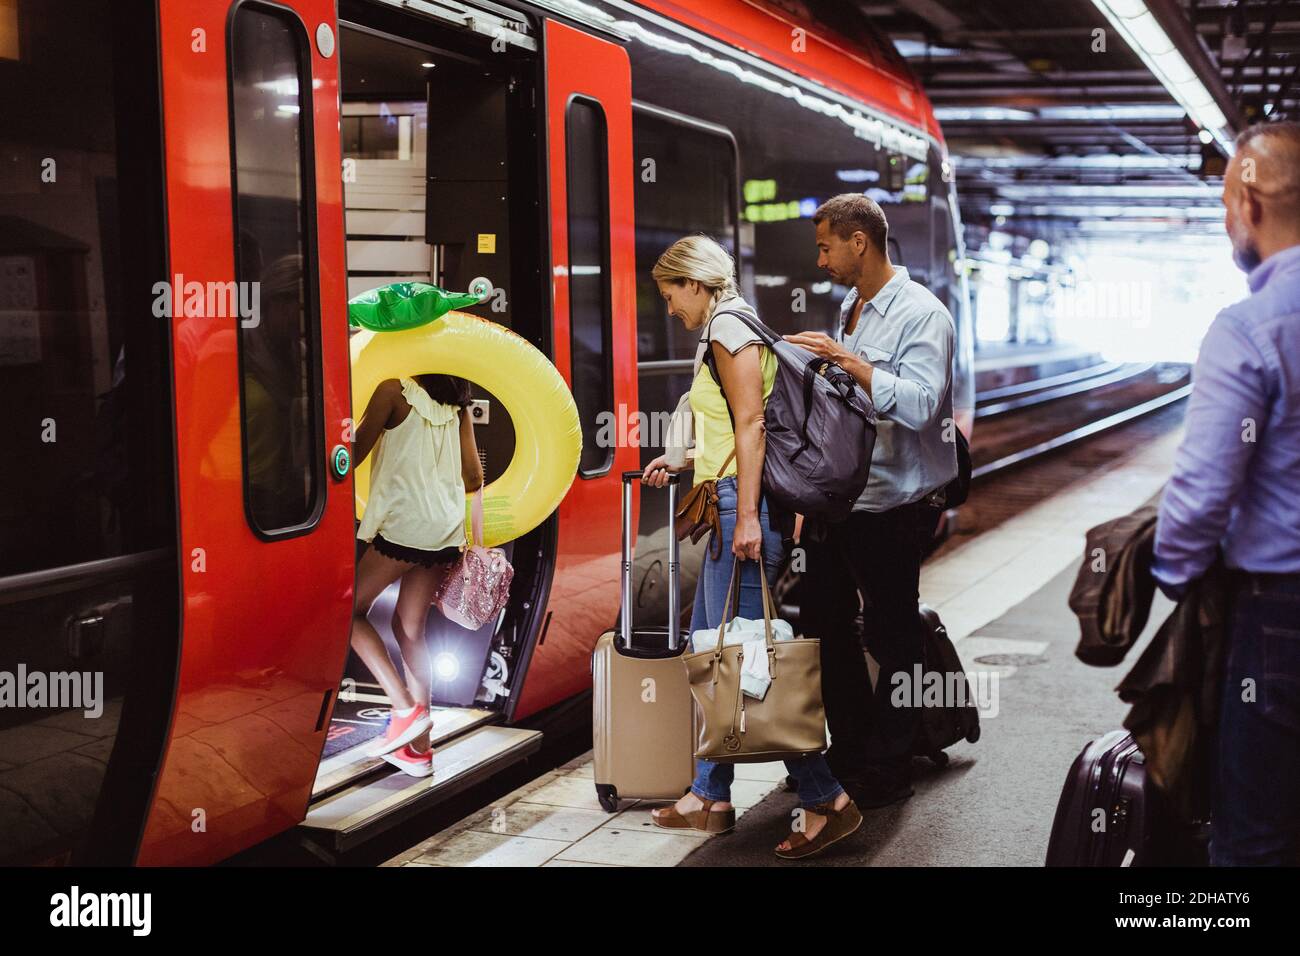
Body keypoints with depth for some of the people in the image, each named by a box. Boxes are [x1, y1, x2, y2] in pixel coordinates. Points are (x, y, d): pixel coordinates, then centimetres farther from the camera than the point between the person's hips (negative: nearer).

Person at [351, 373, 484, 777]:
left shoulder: (394, 390, -3)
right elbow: (474, 477, 14)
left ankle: (406, 707, -7)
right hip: (446, 529, 6)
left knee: (350, 611, 7)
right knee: (409, 628, 12)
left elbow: (355, 452, -2)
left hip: (404, 525, -6)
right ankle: (419, 745, 11)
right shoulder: (457, 408, 13)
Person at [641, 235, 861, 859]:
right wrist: (684, 463, 30)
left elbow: (751, 425, -17)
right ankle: (710, 797, 19)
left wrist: (747, 516, -23)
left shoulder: (729, 329, -9)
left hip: (744, 504, -11)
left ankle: (826, 801, -8)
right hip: (736, 506, 11)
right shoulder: (727, 331, 21)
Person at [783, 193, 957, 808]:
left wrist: (847, 361, -27)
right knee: (825, 628, 14)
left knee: (892, 639, 2)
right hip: (840, 500, 9)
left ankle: (886, 774, 14)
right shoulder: (850, 313, 15)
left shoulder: (921, 315, -11)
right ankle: (849, 753, 28)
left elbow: (919, 404, -25)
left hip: (895, 508, -9)